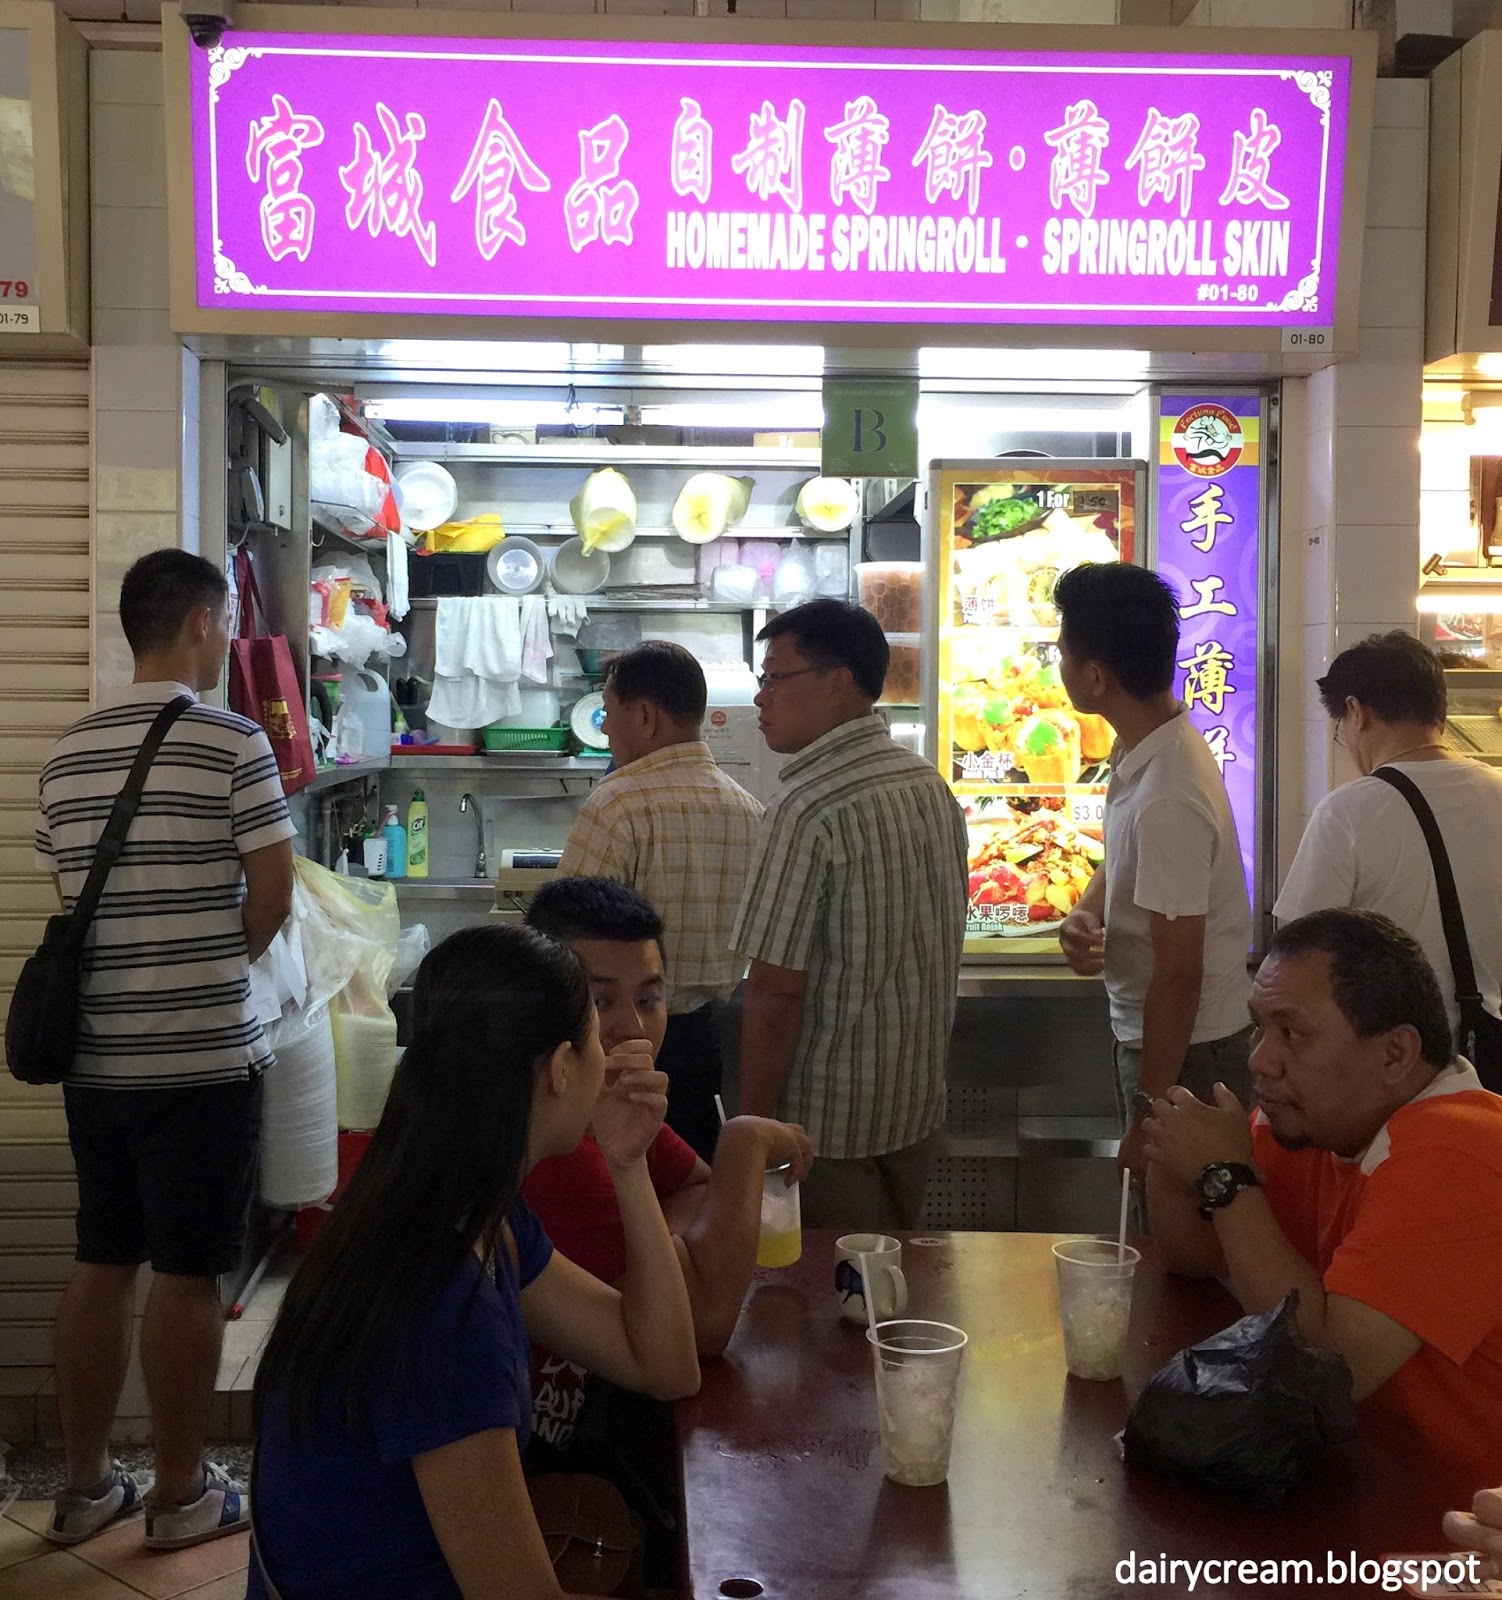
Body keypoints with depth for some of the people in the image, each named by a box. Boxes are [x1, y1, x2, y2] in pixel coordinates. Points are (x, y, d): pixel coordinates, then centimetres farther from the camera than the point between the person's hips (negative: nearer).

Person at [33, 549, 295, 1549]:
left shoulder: (68, 755, 9)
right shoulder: (233, 744, -11)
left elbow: (70, 897, 12)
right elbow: (273, 903, -10)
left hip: (96, 1053, 6)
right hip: (203, 1056, -6)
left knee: (101, 1264, 14)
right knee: (187, 1276, 3)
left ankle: (86, 1487, 24)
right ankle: (183, 1494, 15)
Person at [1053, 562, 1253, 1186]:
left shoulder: (1168, 799, -29)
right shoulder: (1146, 748, 1)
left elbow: (1178, 974, -25)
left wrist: (1149, 1115, -18)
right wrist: (1085, 915, -5)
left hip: (1184, 1054, -9)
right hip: (1150, 1036, 9)